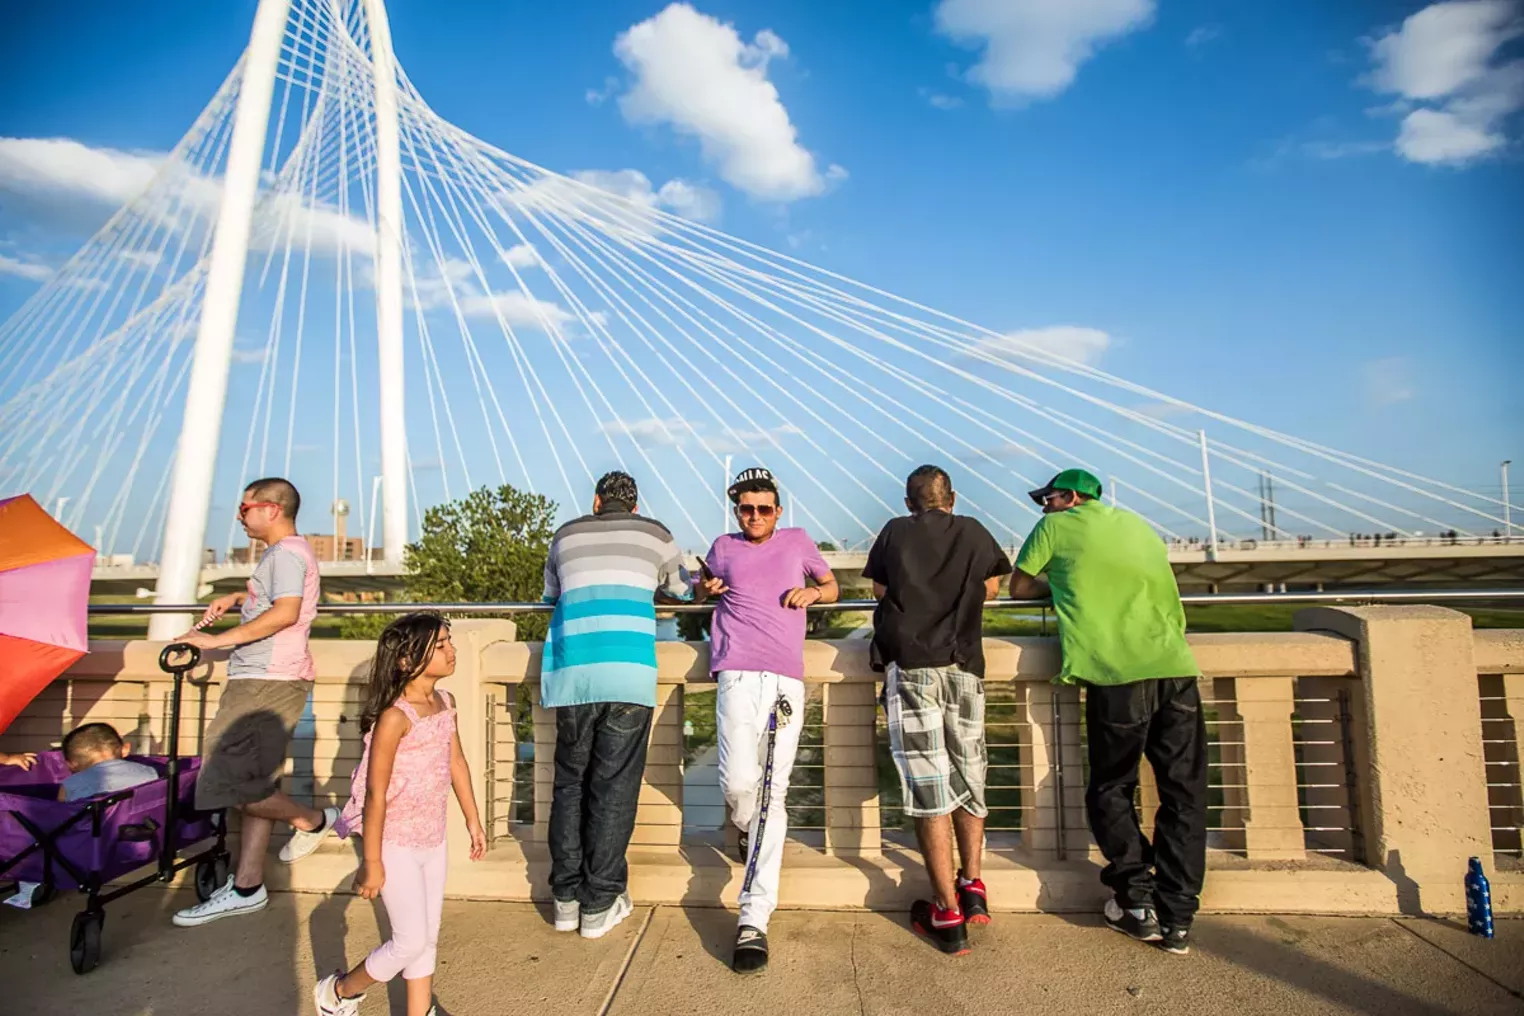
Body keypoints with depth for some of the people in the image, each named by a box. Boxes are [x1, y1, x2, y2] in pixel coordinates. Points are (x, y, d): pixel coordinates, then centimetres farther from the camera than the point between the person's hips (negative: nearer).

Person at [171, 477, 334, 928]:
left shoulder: (287, 552, -13)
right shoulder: (284, 553, 19)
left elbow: (285, 612, -26)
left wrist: (217, 639, -22)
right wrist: (237, 598, 17)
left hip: (268, 683, -11)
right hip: (262, 683, 11)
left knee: (233, 785, -7)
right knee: (253, 786, 12)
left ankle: (313, 821, 11)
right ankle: (246, 888, 19)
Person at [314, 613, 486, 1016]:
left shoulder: (445, 703, 0)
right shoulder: (396, 716, -23)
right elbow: (376, 794, -20)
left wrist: (473, 820, 16)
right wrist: (372, 862, -15)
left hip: (433, 840, 7)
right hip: (396, 844, -7)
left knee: (427, 938, 15)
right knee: (410, 940, 2)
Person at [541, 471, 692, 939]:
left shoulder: (566, 535, 19)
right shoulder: (654, 534, 14)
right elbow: (681, 589, 29)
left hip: (570, 672, 2)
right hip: (628, 672, -2)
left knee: (570, 782, 13)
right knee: (614, 786, 4)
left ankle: (566, 898, 19)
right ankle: (599, 905, 11)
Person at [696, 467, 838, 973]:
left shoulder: (797, 541, 15)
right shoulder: (724, 547, 15)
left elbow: (832, 586, 25)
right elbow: (704, 589, 31)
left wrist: (813, 591, 3)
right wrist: (707, 588, 7)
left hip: (788, 680, 1)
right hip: (739, 675, -1)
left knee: (773, 794, -2)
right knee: (738, 783, -16)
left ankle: (754, 921, 1)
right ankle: (748, 830, 23)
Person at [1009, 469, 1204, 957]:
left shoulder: (1056, 526, 10)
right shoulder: (1138, 526, 24)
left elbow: (1019, 588, 19)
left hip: (1119, 675, -4)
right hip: (1177, 669, 5)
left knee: (1111, 790, 12)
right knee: (1184, 793, 10)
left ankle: (1137, 902, 7)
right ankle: (1177, 918, 12)